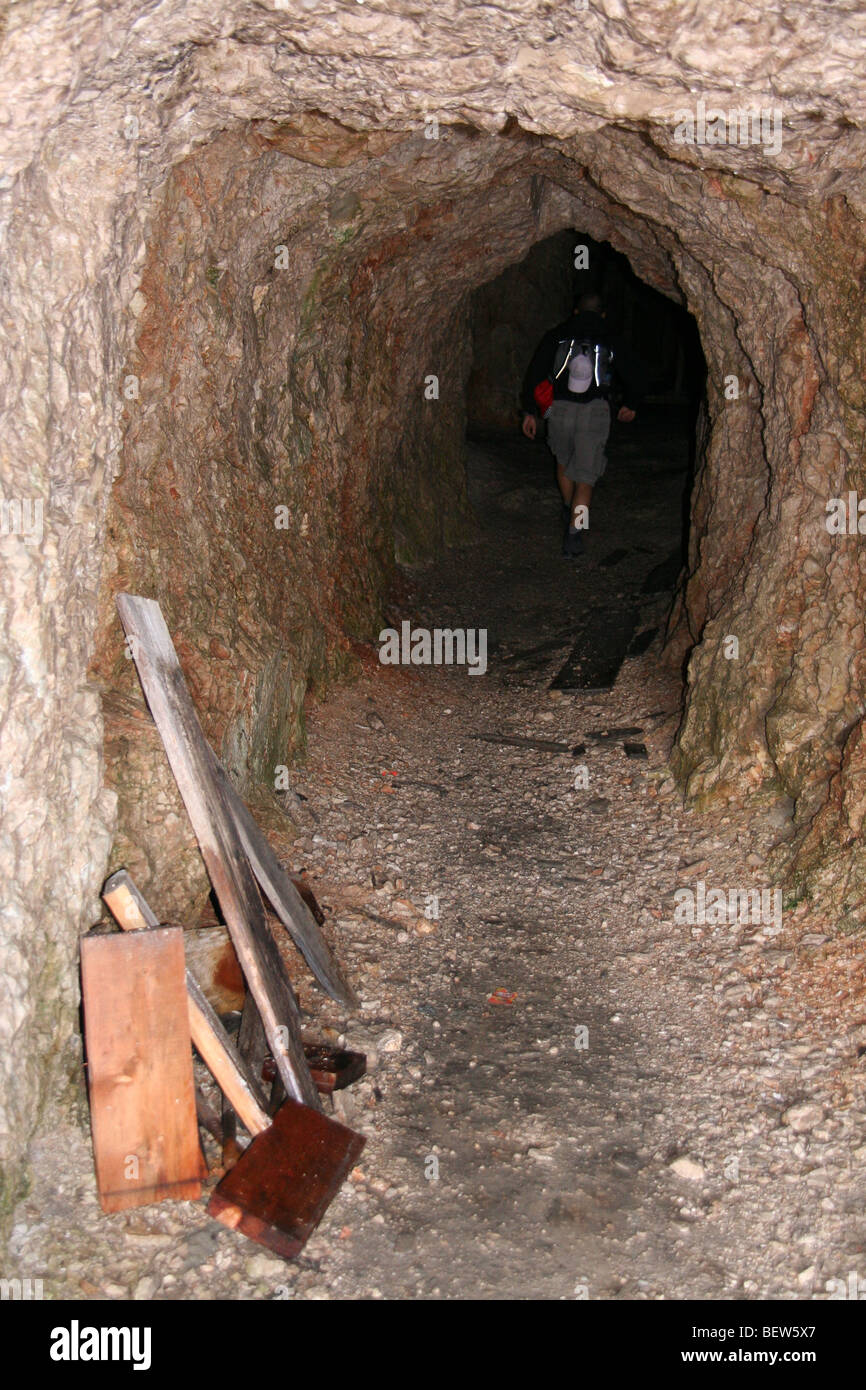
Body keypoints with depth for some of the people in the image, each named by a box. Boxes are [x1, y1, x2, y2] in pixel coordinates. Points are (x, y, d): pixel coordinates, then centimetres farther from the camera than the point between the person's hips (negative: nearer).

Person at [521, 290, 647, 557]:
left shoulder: (556, 335, 10)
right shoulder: (612, 341, 10)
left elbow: (535, 373, 4)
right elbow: (635, 376, 10)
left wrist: (530, 411, 8)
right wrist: (631, 405, 28)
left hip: (559, 410, 1)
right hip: (594, 413, -1)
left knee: (563, 462, 28)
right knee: (585, 477, 2)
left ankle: (569, 511, 42)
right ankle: (574, 534, -9)